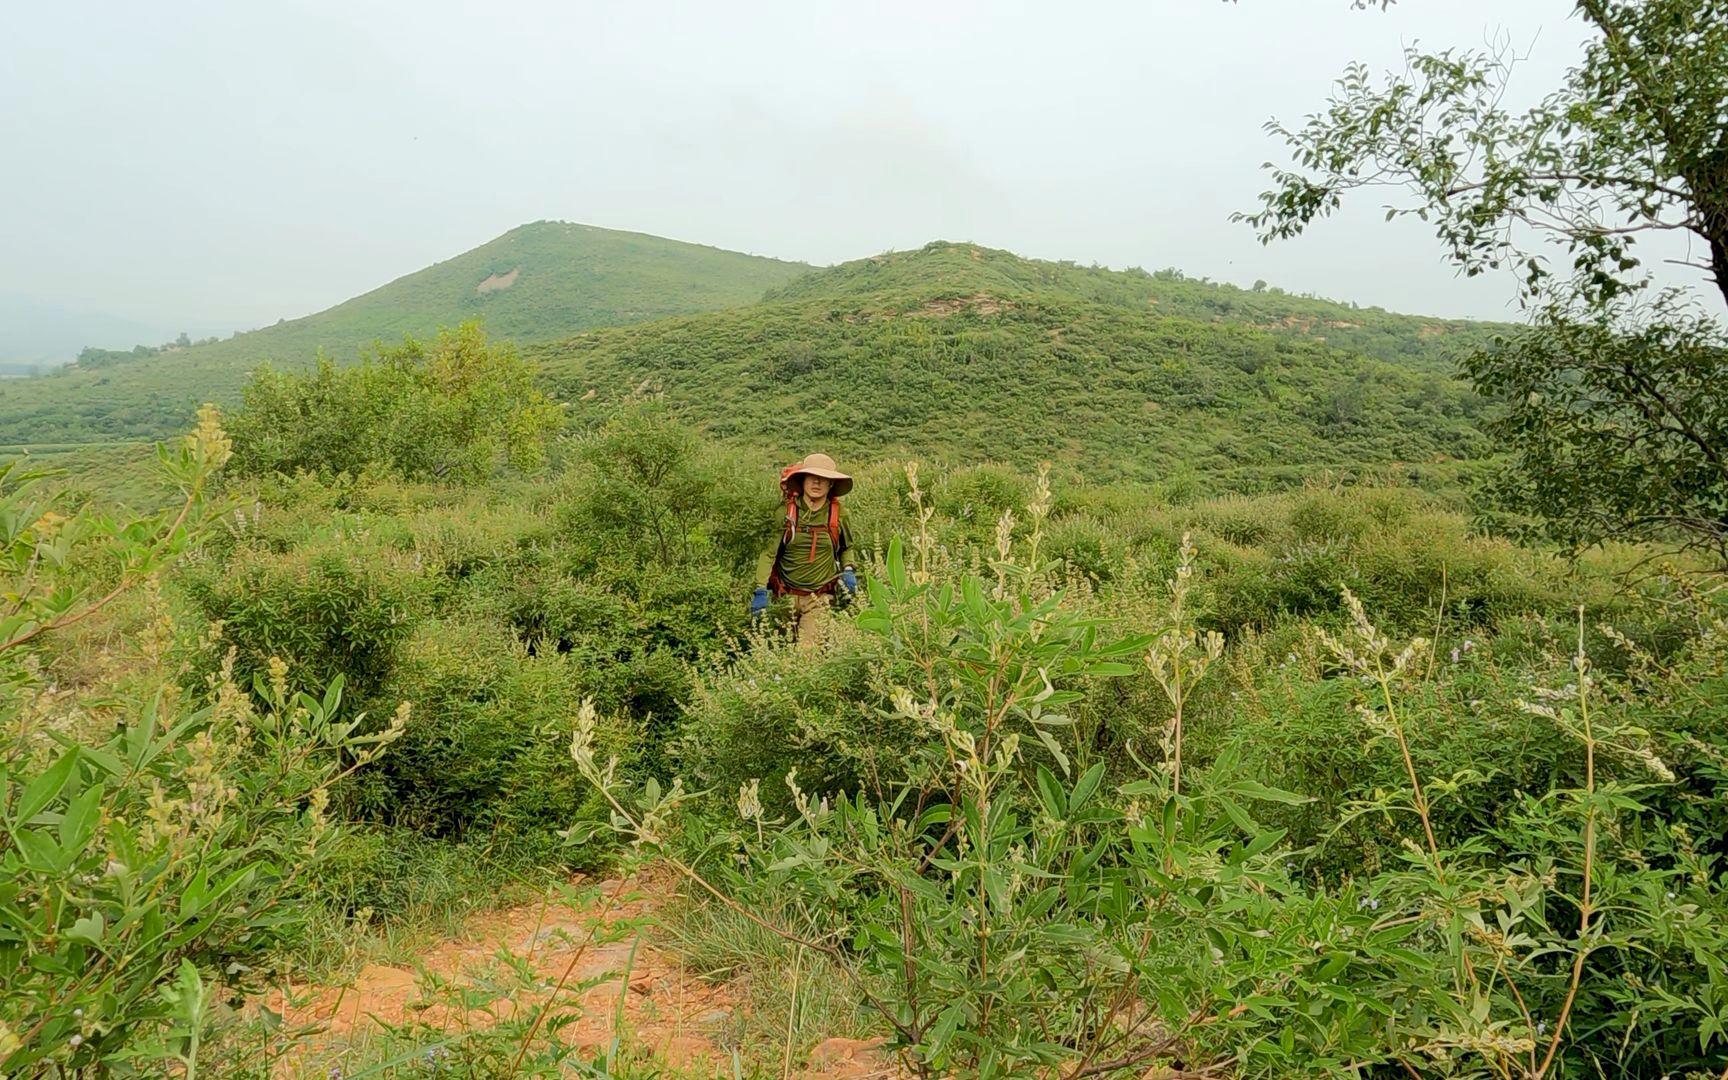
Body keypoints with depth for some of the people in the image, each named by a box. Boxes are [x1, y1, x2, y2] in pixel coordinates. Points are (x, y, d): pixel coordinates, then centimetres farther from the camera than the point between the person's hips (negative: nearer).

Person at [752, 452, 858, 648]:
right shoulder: (786, 512, -7)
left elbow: (846, 547, 18)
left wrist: (848, 570, -1)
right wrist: (760, 590, -18)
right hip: (786, 595, 0)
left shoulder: (838, 514, -1)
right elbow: (768, 553, -8)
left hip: (819, 600, 0)